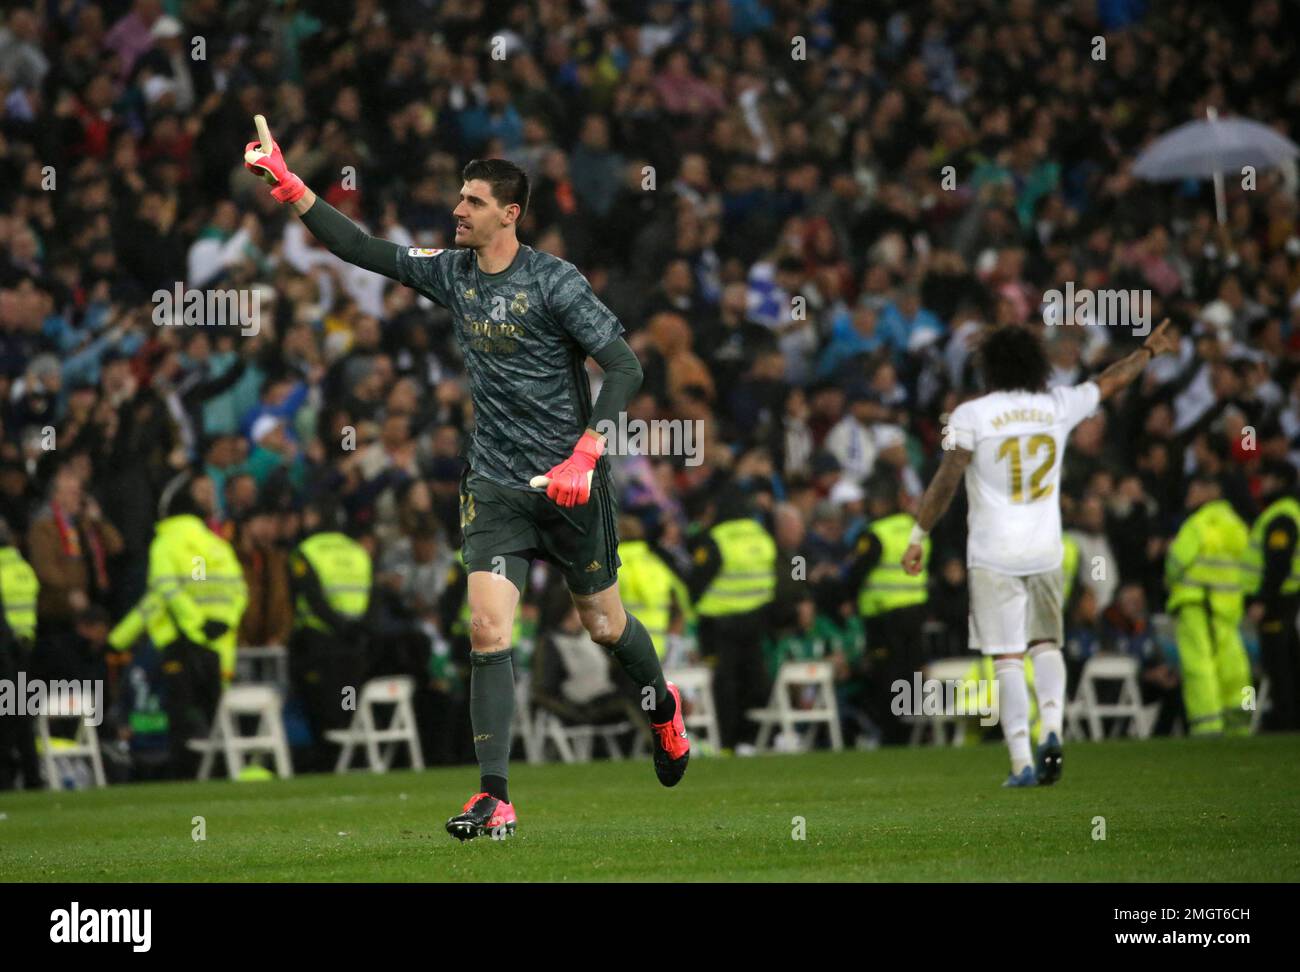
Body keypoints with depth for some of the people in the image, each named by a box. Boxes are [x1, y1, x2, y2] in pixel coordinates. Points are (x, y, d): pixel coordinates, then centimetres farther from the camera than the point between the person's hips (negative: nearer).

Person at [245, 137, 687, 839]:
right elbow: (361, 249, 7)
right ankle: (494, 797, -12)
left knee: (606, 626, 11)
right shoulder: (452, 273, 3)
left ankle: (664, 706, 45)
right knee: (487, 630, -12)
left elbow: (624, 366, -14)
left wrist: (585, 457, -23)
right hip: (494, 485, 4)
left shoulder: (553, 281, -13)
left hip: (568, 486, -4)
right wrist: (287, 186, -1)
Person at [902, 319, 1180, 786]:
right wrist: (1149, 350, 37)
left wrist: (918, 536, -4)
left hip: (994, 555, -3)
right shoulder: (1057, 407, 3)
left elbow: (945, 481, -11)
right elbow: (1109, 383, 20)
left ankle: (1022, 761, -9)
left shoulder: (971, 415, -8)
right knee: (1046, 645, 17)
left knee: (1008, 659, -2)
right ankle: (1051, 731, -5)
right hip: (1046, 553, 3)